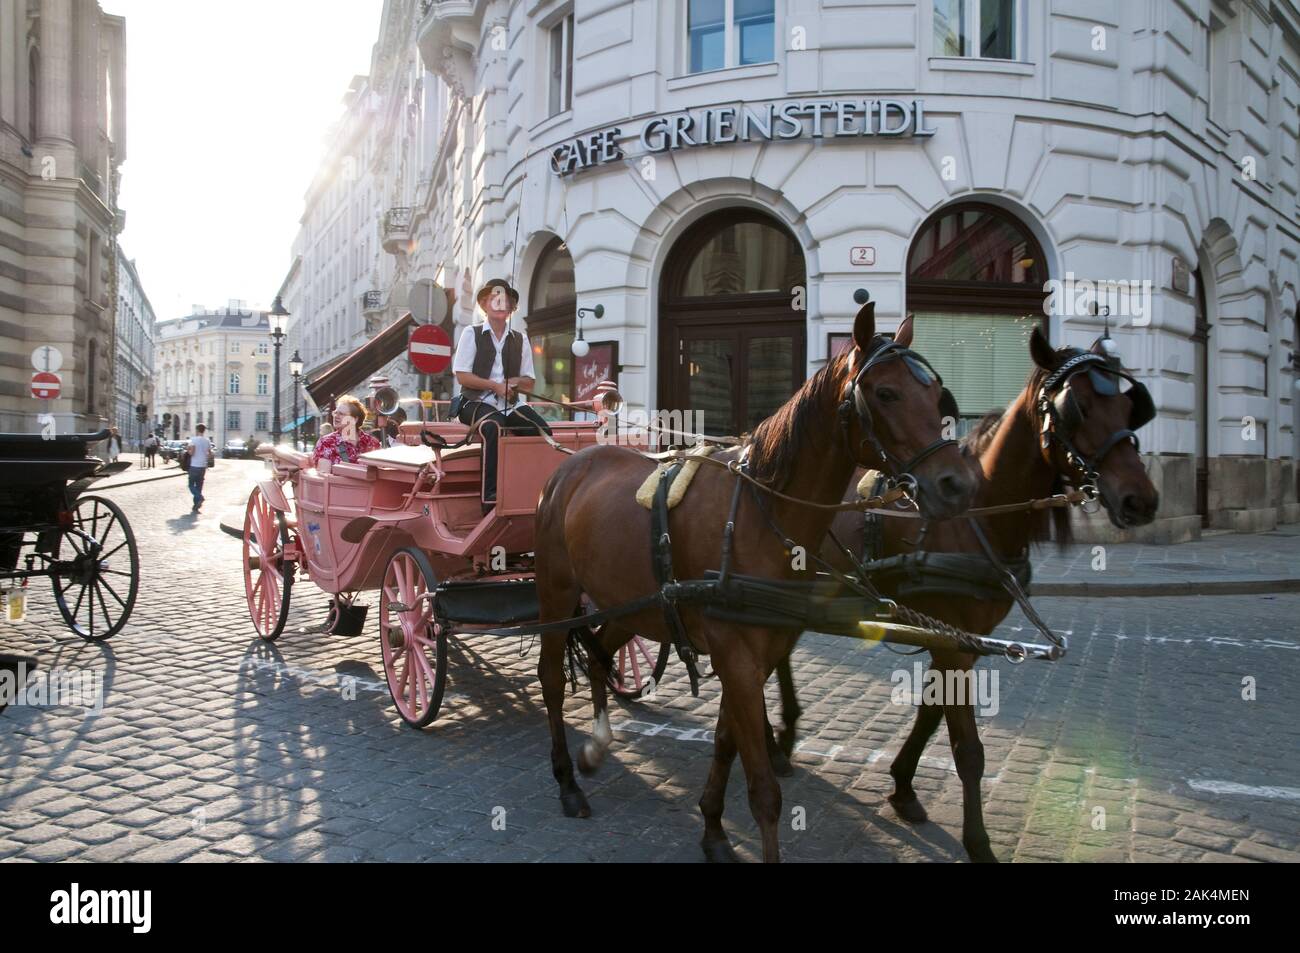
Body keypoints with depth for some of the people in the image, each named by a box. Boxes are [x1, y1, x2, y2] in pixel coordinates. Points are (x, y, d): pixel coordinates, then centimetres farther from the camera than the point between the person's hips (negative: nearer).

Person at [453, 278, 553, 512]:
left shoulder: (520, 339, 15)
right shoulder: (471, 333, 6)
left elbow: (529, 384, 15)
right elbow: (462, 376, -2)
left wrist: (511, 383, -7)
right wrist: (496, 386, -11)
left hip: (512, 404, 4)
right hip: (478, 402, -3)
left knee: (543, 430, -25)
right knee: (492, 426, -38)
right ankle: (490, 495, -37)